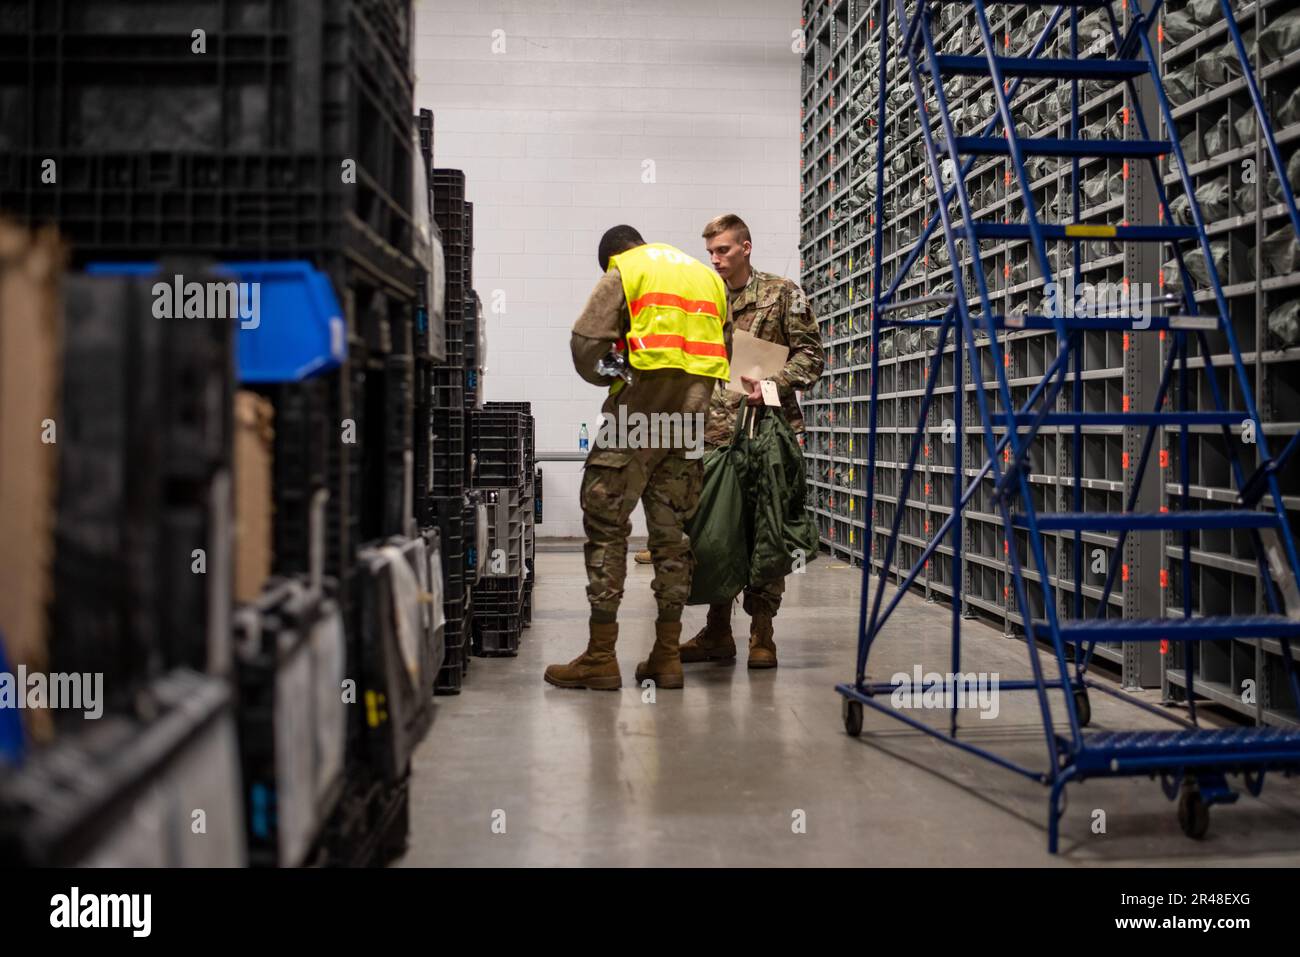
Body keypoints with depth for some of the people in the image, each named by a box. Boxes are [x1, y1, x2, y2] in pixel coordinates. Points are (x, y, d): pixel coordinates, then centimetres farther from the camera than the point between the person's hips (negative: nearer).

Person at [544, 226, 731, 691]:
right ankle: (666, 655, 11)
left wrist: (605, 378, 14)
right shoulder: (708, 277, 24)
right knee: (672, 529, 10)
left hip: (642, 406, -6)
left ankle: (601, 655, -4)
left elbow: (585, 342, -4)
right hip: (694, 412, 6)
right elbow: (725, 351, 22)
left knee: (605, 522, -1)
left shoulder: (623, 273, 5)